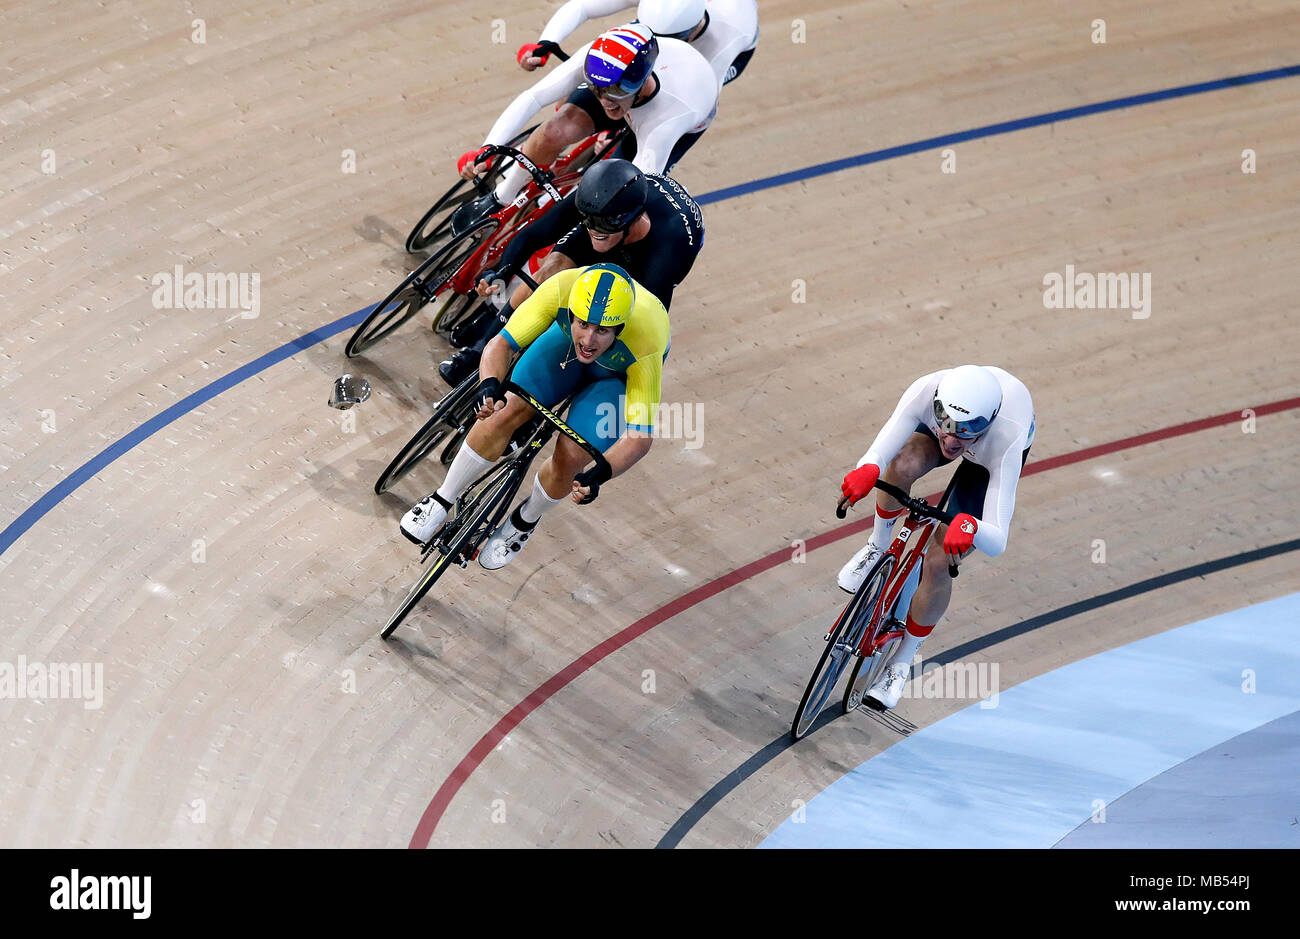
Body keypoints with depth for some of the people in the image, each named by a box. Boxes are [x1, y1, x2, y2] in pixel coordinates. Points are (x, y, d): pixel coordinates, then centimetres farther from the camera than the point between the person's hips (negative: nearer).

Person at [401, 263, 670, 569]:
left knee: (569, 458, -19)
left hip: (621, 375, -2)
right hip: (565, 348, 2)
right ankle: (442, 500, 3)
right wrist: (489, 384, -53)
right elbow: (501, 344, -31)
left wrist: (597, 476, -55)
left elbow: (640, 437, -38)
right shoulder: (562, 289, -39)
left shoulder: (647, 346, -42)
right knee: (508, 410, -20)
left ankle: (525, 521, 15)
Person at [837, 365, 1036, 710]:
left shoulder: (1006, 441, -46)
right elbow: (878, 454, -46)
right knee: (901, 467, -33)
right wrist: (867, 469, -71)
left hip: (989, 457, -2)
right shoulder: (926, 391, -42)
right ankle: (879, 546, 1)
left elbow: (997, 542, -49)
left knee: (939, 563, -14)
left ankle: (903, 660, 12)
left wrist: (970, 526, -73)